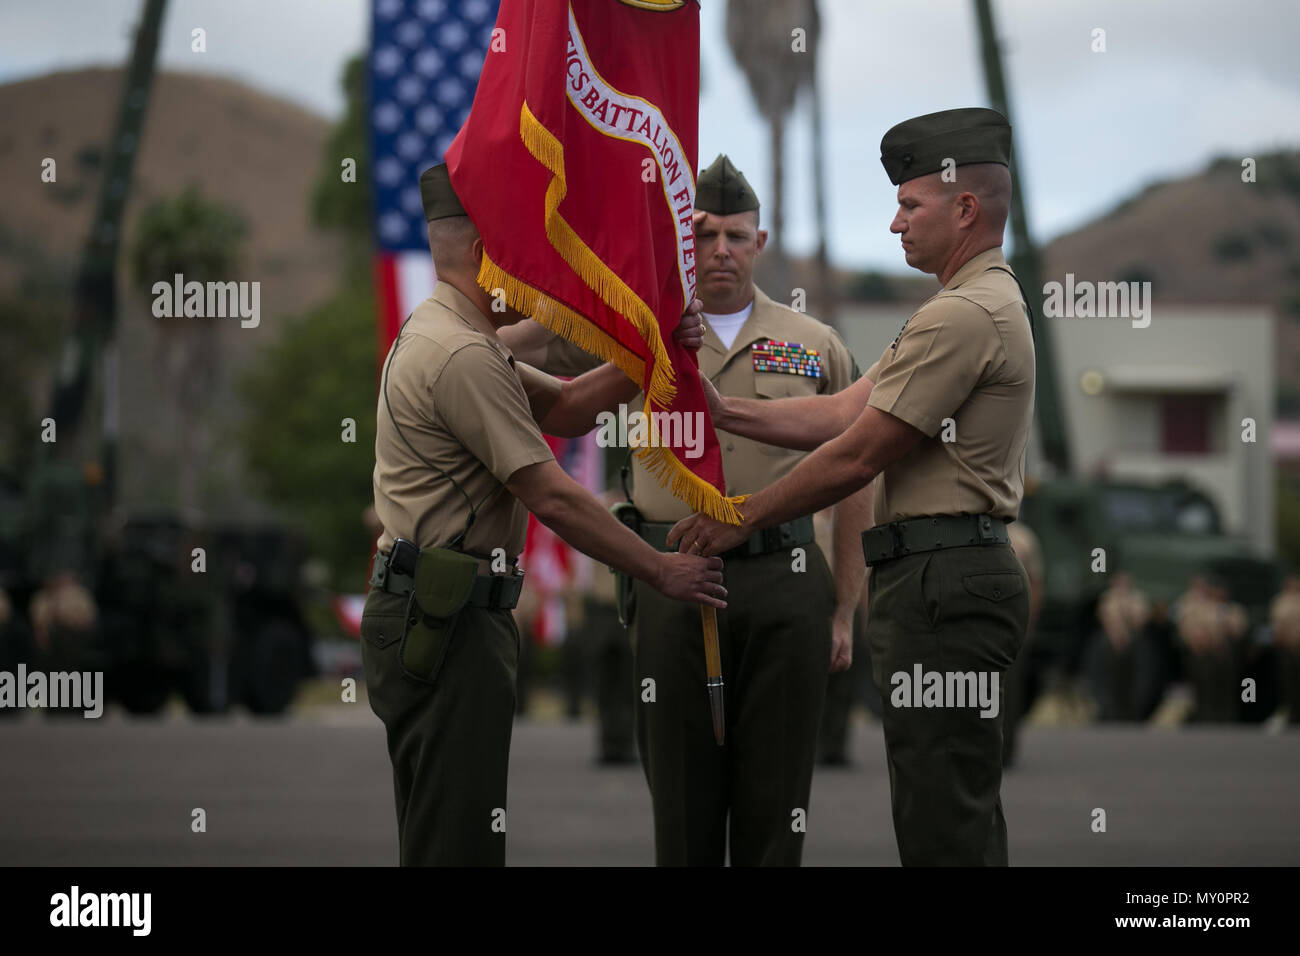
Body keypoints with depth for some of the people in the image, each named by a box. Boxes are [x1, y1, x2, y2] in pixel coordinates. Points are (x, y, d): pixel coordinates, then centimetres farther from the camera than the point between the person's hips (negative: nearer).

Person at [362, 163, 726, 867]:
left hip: (426, 615, 11)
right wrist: (662, 571, -10)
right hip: (446, 620, -11)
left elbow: (563, 410, 20)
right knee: (459, 841, -12)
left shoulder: (436, 334, 18)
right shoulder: (463, 355, -17)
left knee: (438, 836, 13)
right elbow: (552, 498, -17)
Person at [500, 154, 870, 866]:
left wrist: (844, 612, 5)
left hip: (784, 585, 0)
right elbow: (536, 335, -3)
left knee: (775, 806, 3)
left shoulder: (814, 345, 9)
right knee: (682, 804, 4)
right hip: (674, 586, 0)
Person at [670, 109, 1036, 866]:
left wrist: (739, 521, -3)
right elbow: (845, 412, 17)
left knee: (944, 828, -10)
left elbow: (856, 458, -14)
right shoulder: (990, 305, 21)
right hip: (956, 573, 11)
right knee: (961, 819, 13)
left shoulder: (964, 315, -15)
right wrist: (725, 412, 9)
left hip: (943, 584, -11)